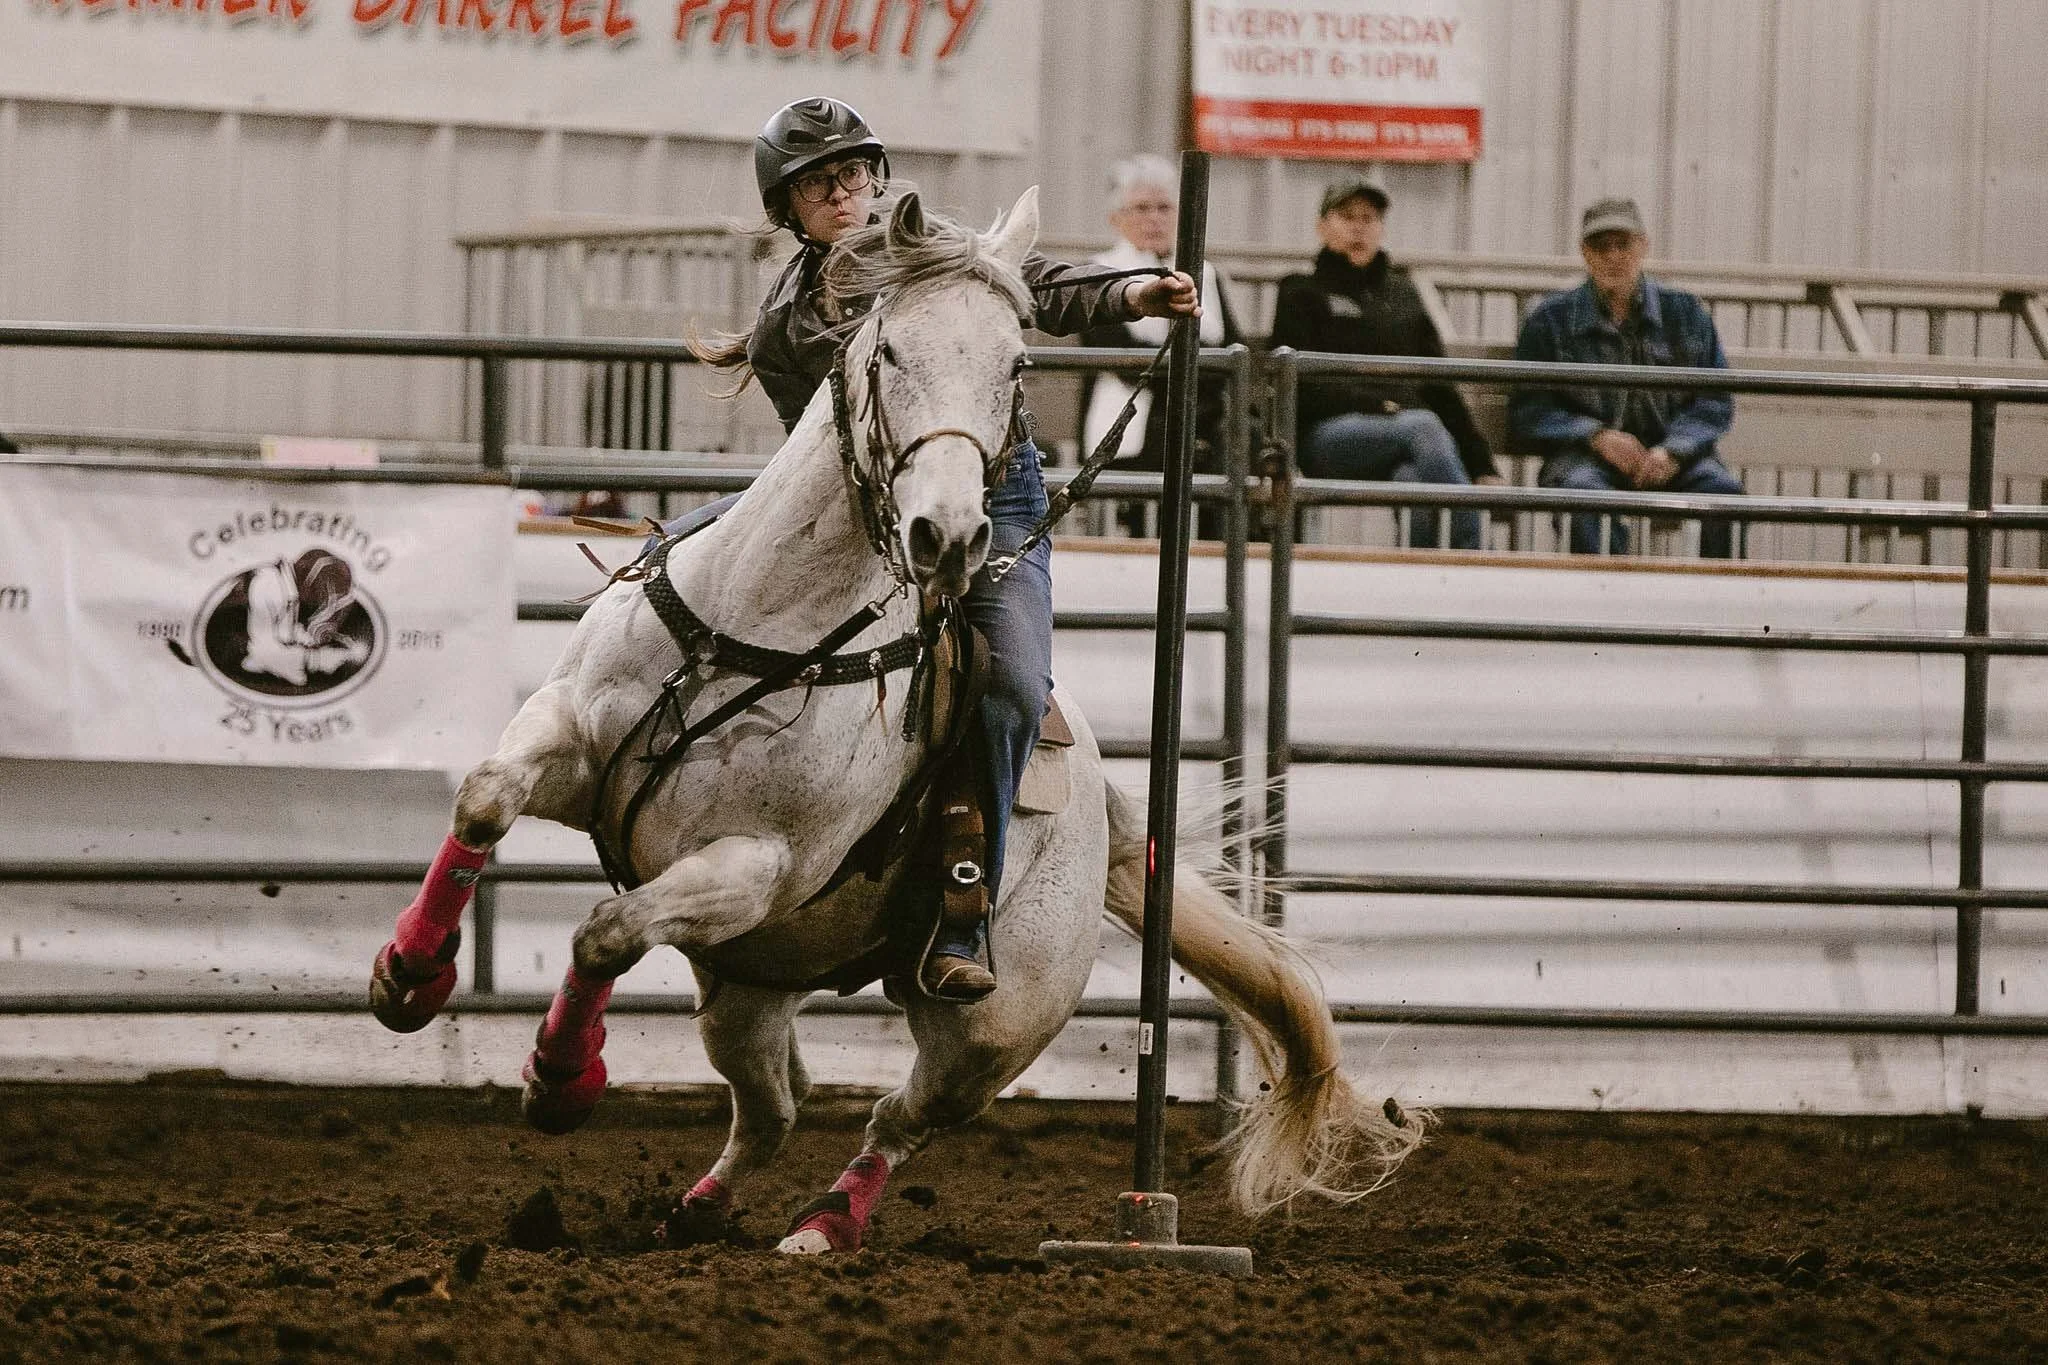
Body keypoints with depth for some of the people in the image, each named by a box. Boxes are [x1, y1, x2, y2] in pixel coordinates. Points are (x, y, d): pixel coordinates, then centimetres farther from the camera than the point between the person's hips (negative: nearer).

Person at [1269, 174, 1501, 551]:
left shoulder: (1402, 293, 29)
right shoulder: (1302, 294, 16)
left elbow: (1437, 385, 26)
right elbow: (1302, 385, 1)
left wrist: (1481, 462, 16)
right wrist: (1375, 406, -13)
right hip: (1330, 433, -4)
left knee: (1412, 476, -36)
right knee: (1424, 426, -35)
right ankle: (1468, 553, -44)